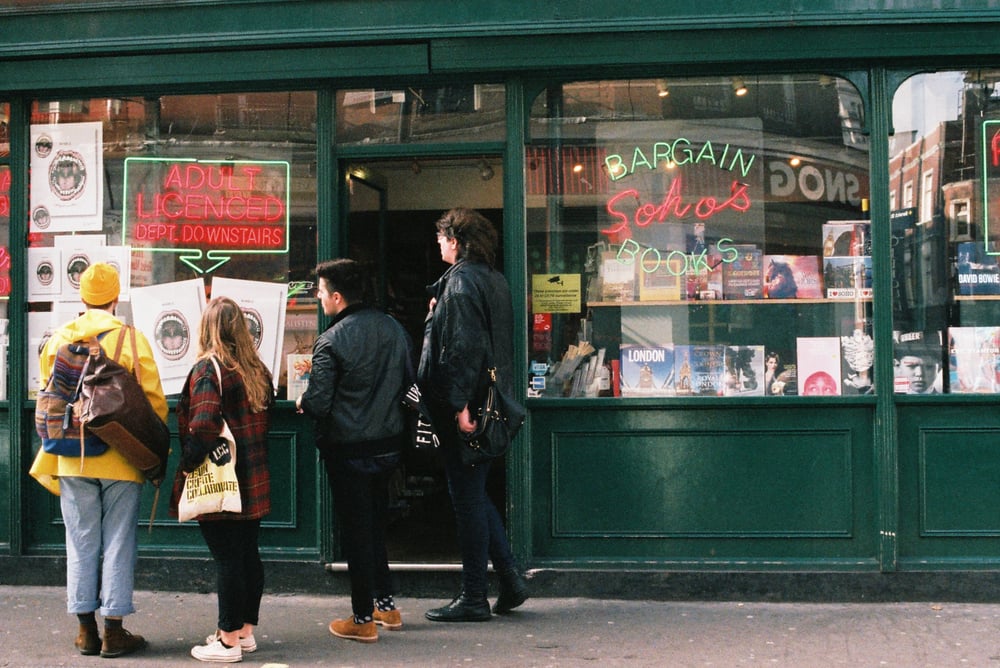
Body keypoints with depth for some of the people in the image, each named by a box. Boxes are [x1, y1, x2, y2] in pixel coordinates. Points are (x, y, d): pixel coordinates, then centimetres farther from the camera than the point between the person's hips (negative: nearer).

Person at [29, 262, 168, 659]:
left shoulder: (57, 341, 3)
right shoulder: (131, 339, -7)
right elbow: (154, 402, -7)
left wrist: (51, 462, 19)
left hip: (72, 461, 3)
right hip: (121, 461, -3)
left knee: (81, 545, 11)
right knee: (118, 545, 4)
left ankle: (86, 631, 15)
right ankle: (114, 632, 7)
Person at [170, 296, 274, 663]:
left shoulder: (207, 368, -15)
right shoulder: (258, 369, 7)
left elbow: (203, 424, -25)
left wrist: (189, 463, -15)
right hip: (253, 481, 7)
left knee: (227, 558, -2)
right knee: (248, 554, 13)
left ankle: (228, 640, 4)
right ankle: (246, 630, 24)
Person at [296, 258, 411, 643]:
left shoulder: (330, 341, -18)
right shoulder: (394, 329, 2)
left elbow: (317, 404, -18)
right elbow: (408, 381, 11)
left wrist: (302, 402, 3)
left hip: (348, 449, -6)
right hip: (389, 444, 6)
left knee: (356, 530, 3)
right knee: (376, 523, 19)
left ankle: (363, 619, 12)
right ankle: (386, 605, 26)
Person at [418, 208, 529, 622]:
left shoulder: (460, 281, -14)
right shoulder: (494, 280, 15)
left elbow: (462, 347, -21)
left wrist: (460, 403, -23)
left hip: (464, 410, -9)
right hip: (491, 401, 9)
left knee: (467, 498, -2)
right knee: (475, 494, 17)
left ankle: (473, 598, 5)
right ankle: (509, 578, 16)